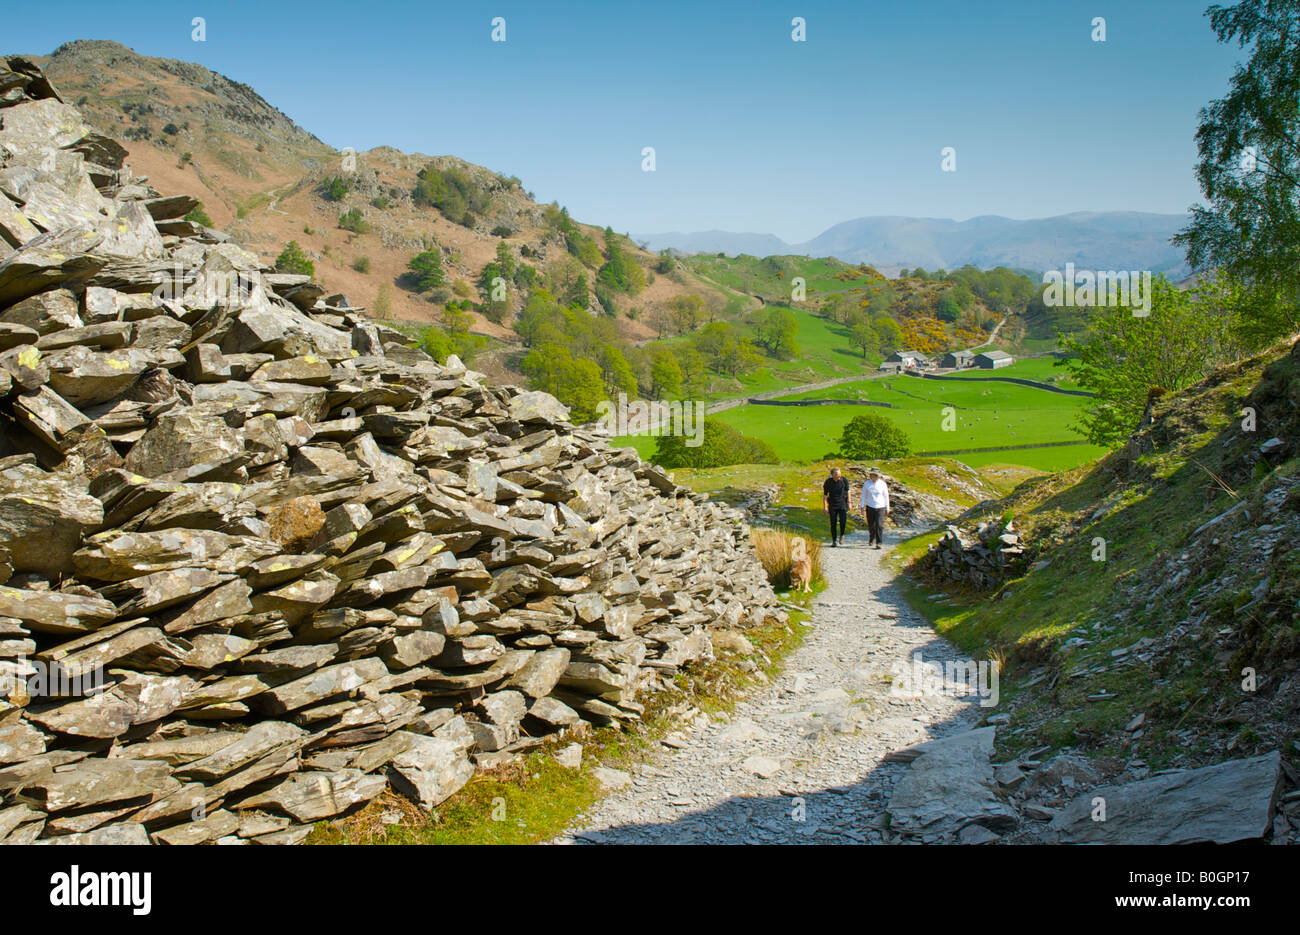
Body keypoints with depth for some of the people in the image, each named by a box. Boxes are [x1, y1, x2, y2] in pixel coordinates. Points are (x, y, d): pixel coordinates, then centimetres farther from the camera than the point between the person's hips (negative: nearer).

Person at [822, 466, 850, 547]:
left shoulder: (844, 480, -7)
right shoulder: (828, 482, -9)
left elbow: (847, 491, 7)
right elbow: (825, 495, -3)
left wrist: (849, 503, 8)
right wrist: (825, 507, -9)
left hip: (842, 504, 0)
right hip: (832, 505, 0)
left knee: (843, 521, -16)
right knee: (833, 524, 2)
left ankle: (841, 535, 13)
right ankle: (834, 541, 16)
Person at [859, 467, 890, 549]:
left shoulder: (882, 484, -4)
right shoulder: (867, 484, -1)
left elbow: (886, 496, 3)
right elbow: (864, 496, 6)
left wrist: (887, 509, 5)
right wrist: (862, 507, 4)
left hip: (880, 508, -2)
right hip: (870, 507, 2)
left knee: (879, 525, -12)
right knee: (871, 525, 8)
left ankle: (878, 543, -9)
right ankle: (871, 540, 33)